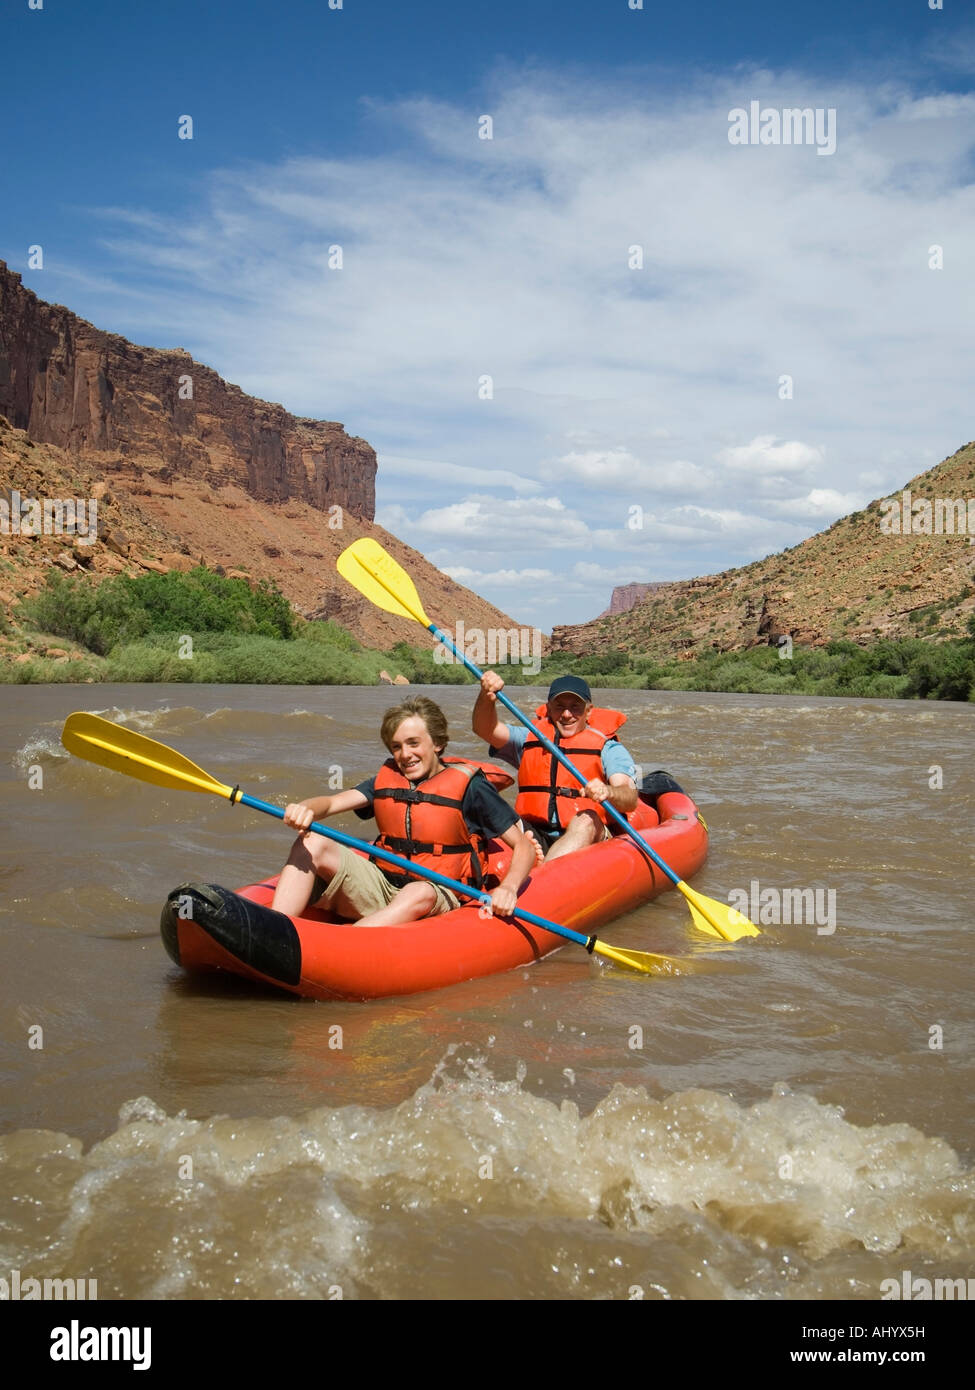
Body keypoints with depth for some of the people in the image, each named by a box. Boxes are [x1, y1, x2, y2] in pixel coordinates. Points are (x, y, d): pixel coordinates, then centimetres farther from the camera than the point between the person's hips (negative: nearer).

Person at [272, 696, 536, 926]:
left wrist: (508, 888, -23)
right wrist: (304, 809, -27)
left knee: (420, 893, -40)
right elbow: (330, 803, -2)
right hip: (381, 888, 4)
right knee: (311, 844, -16)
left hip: (438, 897, -4)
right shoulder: (387, 779, 11)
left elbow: (524, 846, -3)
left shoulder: (469, 786, -2)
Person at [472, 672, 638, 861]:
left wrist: (608, 792, -33)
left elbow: (630, 799, -9)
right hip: (534, 836, 3)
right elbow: (485, 729, 3)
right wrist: (486, 696, -18)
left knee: (586, 820, -34)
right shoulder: (530, 739, 18)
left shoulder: (608, 748, 8)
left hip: (589, 838, -3)